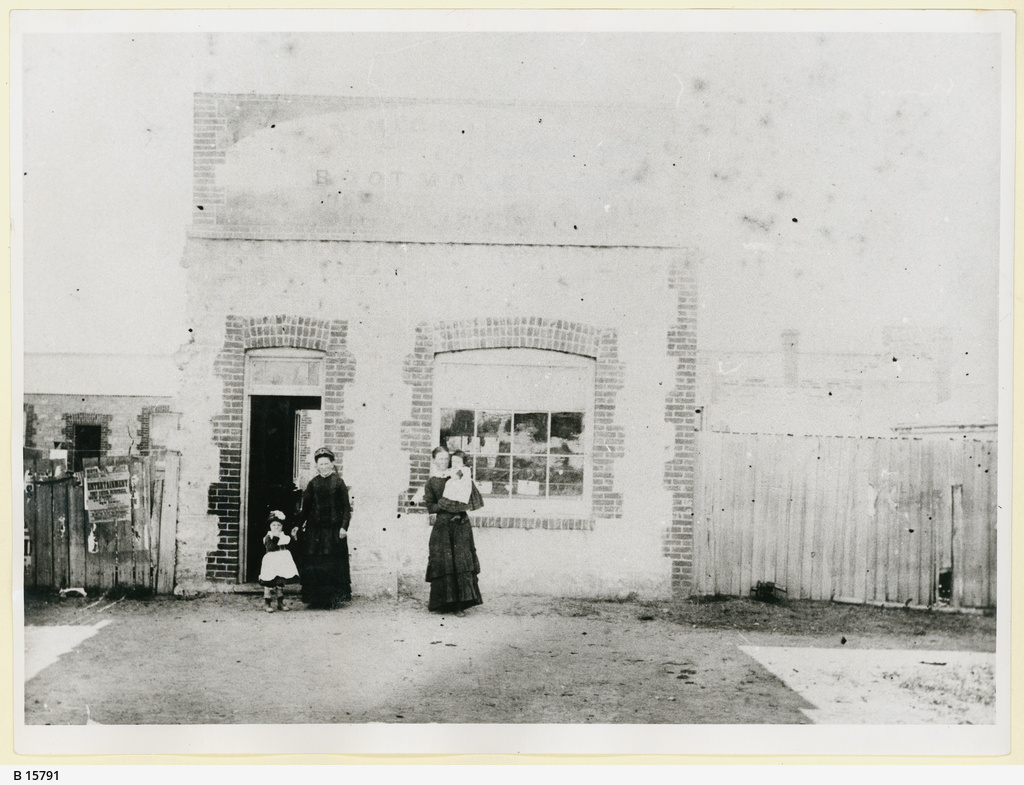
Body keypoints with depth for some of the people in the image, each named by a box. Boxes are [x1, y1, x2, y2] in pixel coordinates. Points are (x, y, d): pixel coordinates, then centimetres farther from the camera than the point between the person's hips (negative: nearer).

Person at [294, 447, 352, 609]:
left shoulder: (338, 482, 0)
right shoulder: (313, 483, 7)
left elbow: (346, 507, -2)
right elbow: (306, 507, 10)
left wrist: (344, 526, -10)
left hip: (333, 528, -2)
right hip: (314, 528, 3)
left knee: (333, 564, -2)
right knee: (313, 564, 0)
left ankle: (333, 598, 7)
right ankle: (315, 598, 10)